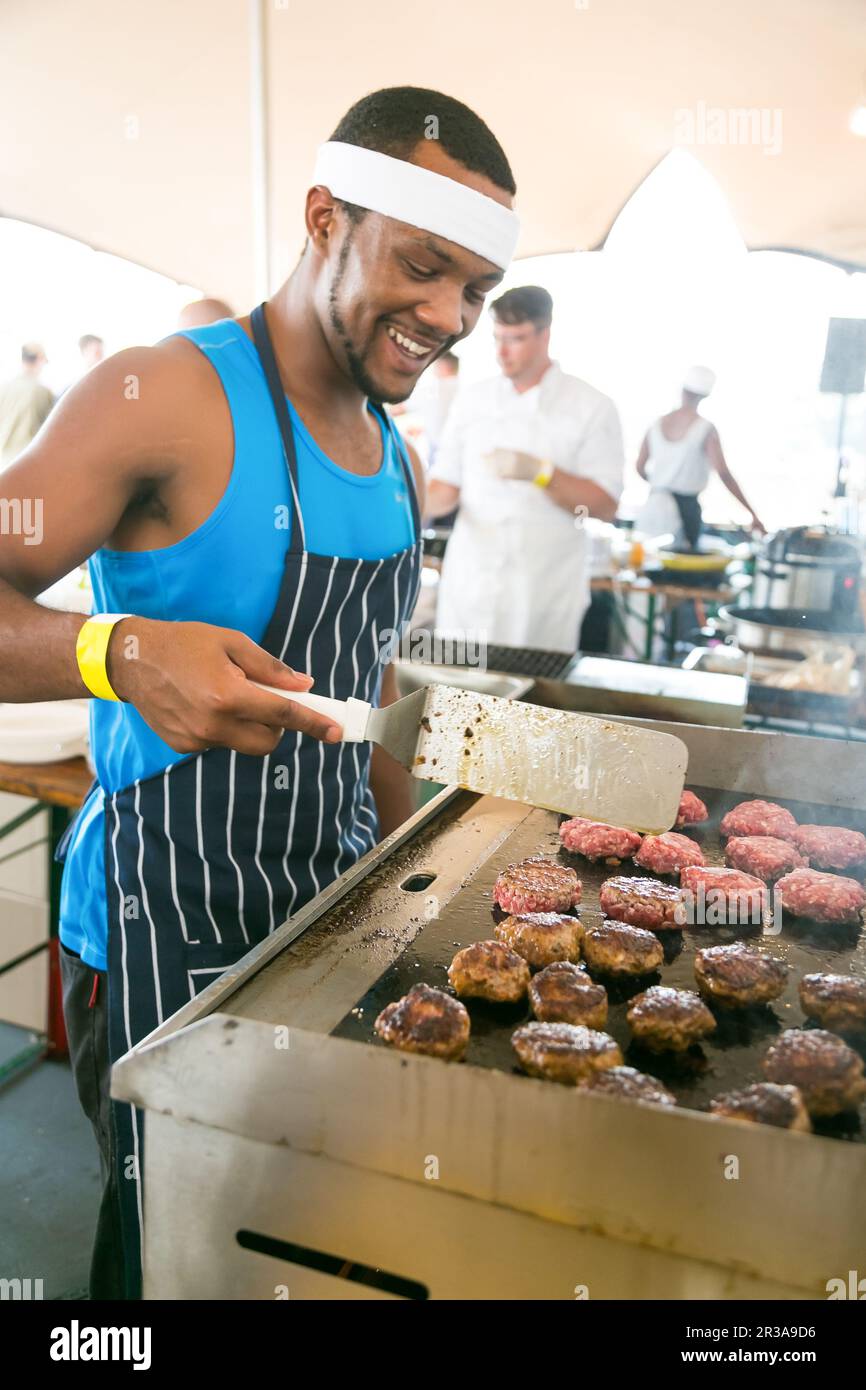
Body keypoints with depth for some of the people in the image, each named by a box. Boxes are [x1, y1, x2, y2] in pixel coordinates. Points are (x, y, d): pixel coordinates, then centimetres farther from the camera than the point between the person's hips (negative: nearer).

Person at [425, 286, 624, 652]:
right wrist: (417, 505, -10)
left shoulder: (592, 407, -3)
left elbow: (605, 506, -7)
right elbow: (448, 485, 11)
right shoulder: (472, 400, 8)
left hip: (543, 594, -3)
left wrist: (540, 472, -20)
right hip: (468, 586, 3)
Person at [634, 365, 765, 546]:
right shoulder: (706, 429, -8)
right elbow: (724, 474, -15)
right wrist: (752, 512, -12)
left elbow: (640, 467, 11)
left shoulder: (656, 425, 5)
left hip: (656, 502, 4)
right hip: (687, 504, -4)